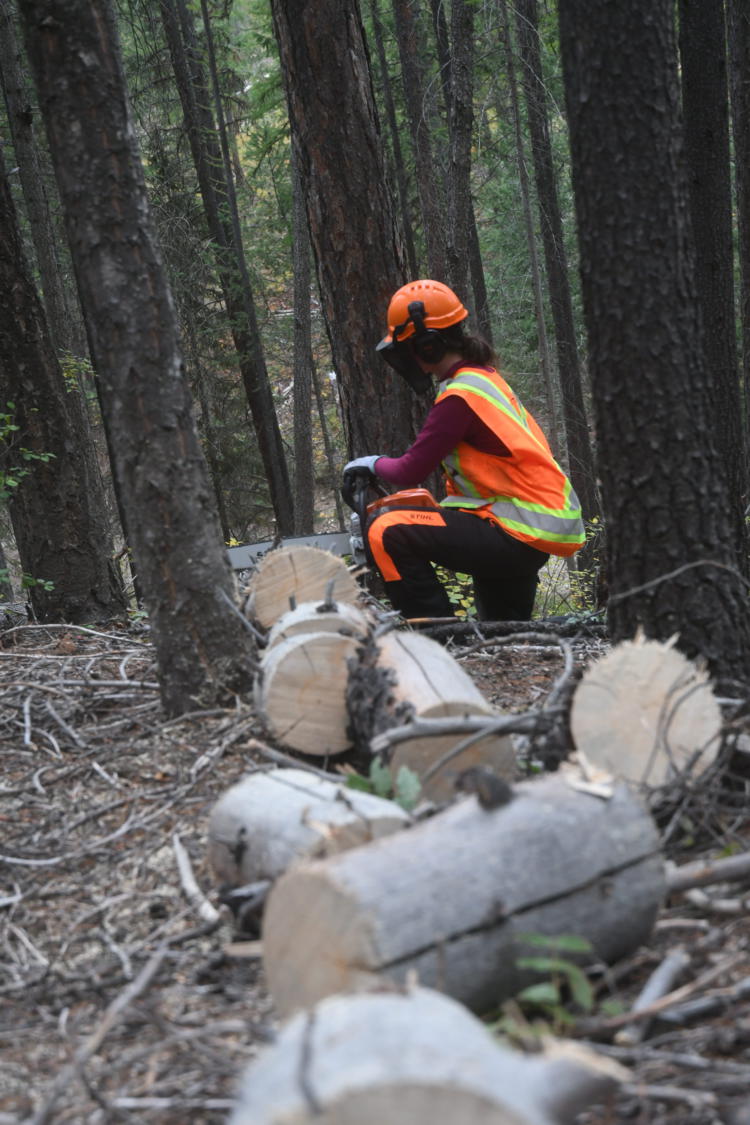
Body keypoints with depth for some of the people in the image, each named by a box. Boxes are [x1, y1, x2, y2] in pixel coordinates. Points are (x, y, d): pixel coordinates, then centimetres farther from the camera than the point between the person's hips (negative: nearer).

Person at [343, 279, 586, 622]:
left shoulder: (460, 396, -17)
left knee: (388, 532, -17)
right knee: (503, 624, 28)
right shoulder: (484, 376, 13)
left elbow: (411, 471, -13)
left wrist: (374, 463, 6)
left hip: (521, 530, -10)